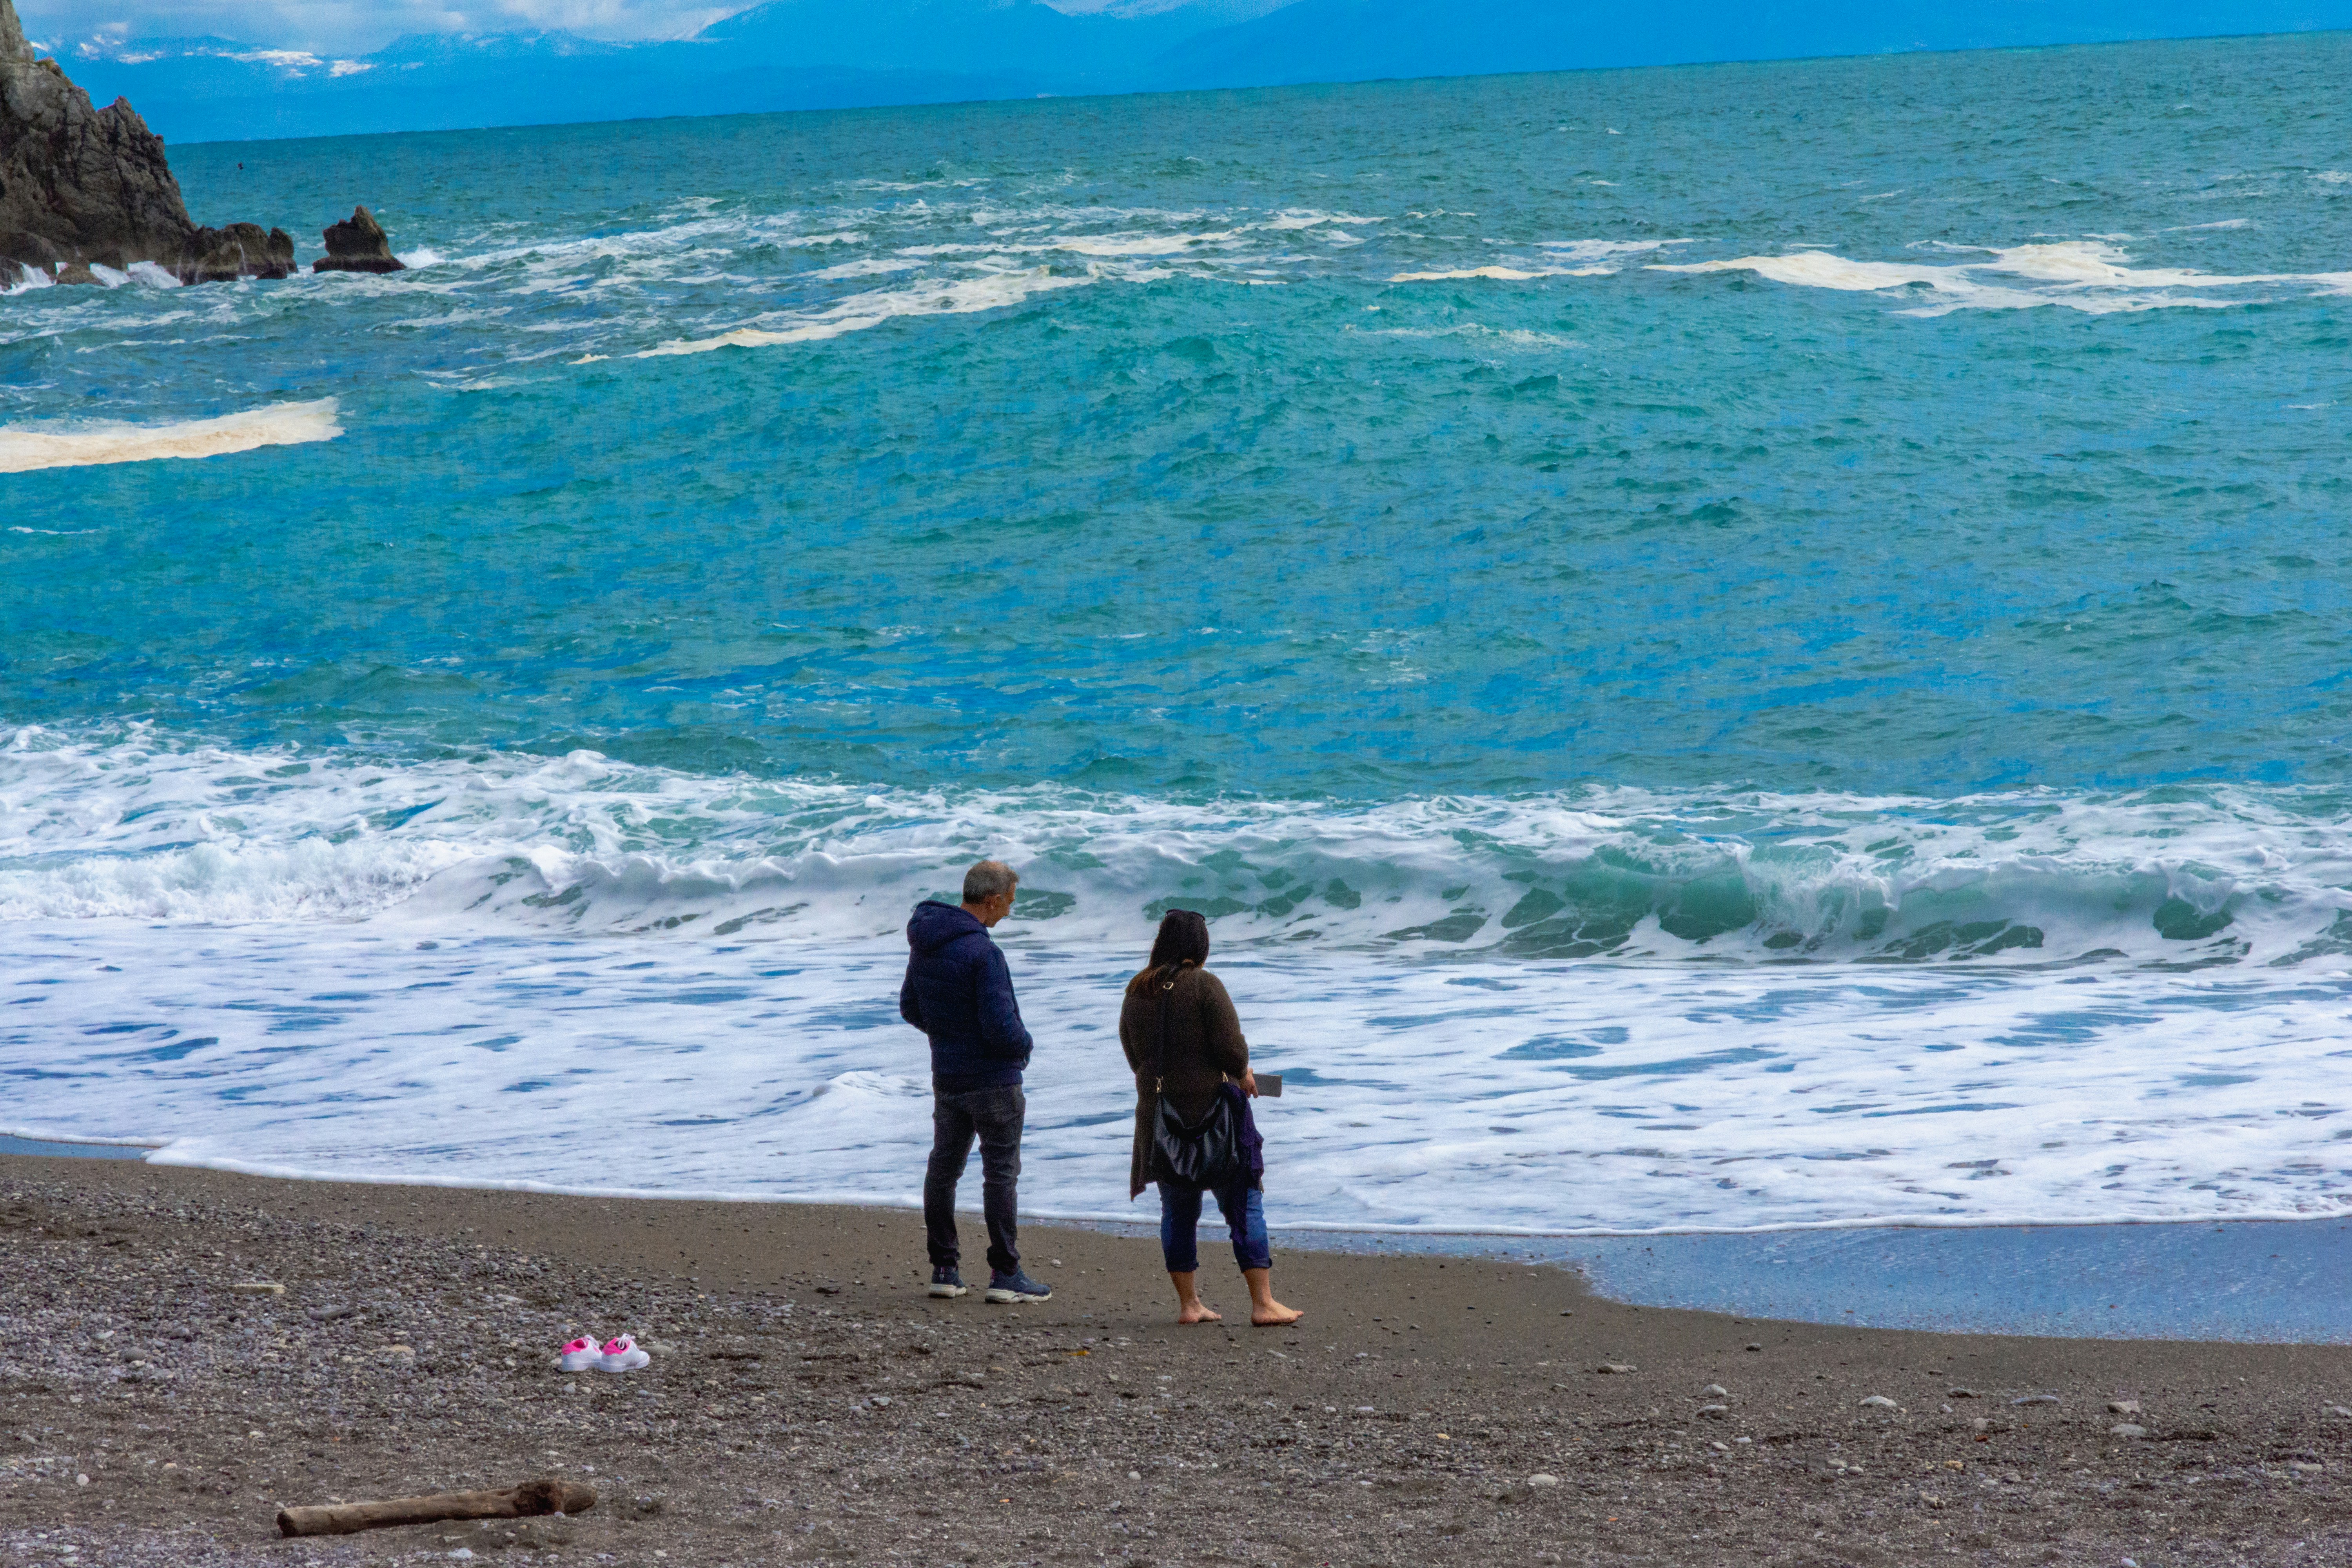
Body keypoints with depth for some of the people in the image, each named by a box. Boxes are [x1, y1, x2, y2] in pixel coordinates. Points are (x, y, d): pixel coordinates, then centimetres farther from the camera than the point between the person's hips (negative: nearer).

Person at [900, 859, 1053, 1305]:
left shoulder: (923, 944, 4)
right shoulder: (983, 953, -23)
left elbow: (911, 1009, 14)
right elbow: (1001, 1027, -25)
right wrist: (1024, 1045, -4)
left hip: (946, 1078, 8)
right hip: (993, 1078, -8)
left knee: (943, 1169, 13)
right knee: (1001, 1173, -1)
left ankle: (944, 1269, 16)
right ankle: (1005, 1275, 1)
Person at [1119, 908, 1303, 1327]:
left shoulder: (1136, 993, 6)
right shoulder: (1205, 986, -12)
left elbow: (1134, 1056, 13)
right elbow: (1231, 1047, -15)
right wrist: (1243, 1074, 5)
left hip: (1157, 1114, 5)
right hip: (1211, 1111, -5)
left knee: (1177, 1211, 12)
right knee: (1244, 1205, 1)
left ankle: (1188, 1304, 12)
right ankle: (1263, 1304, -1)